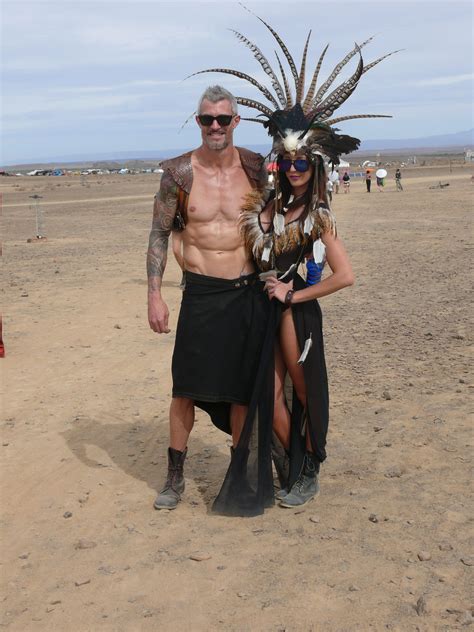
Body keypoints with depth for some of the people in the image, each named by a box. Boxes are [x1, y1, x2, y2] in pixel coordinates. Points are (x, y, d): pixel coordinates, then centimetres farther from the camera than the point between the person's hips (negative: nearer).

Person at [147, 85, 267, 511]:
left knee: (242, 389, 9)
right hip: (201, 293, -1)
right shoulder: (179, 172, -4)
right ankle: (175, 477, 18)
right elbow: (160, 234, 2)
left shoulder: (256, 167, 1)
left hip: (249, 292, 1)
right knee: (186, 388, 1)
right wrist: (154, 295, -4)